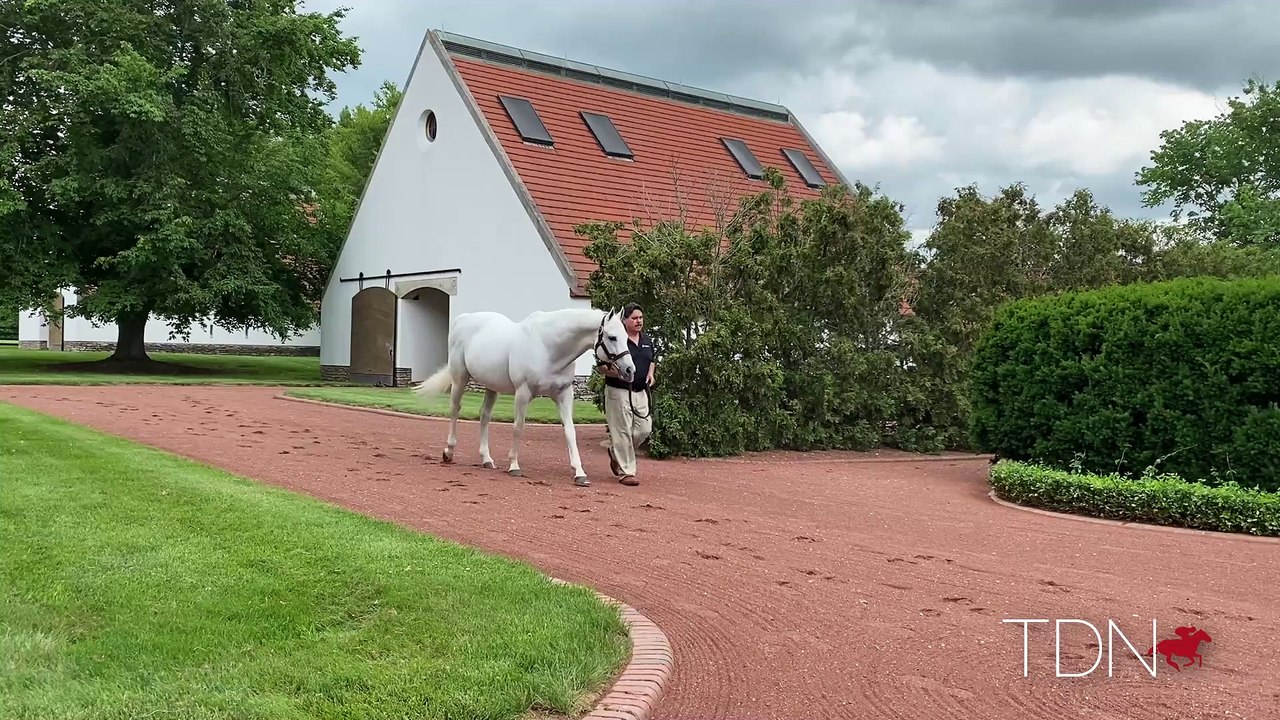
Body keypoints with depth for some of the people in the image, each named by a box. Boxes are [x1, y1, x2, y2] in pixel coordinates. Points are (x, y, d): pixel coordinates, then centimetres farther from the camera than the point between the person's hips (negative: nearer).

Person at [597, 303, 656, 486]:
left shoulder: (647, 341, 10)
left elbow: (652, 359, 28)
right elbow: (600, 366, -9)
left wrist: (650, 373, 8)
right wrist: (616, 373, -25)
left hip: (641, 393, 7)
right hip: (619, 391, -7)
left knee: (644, 429, 5)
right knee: (623, 432, -3)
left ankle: (616, 451, 30)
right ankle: (625, 472, 7)